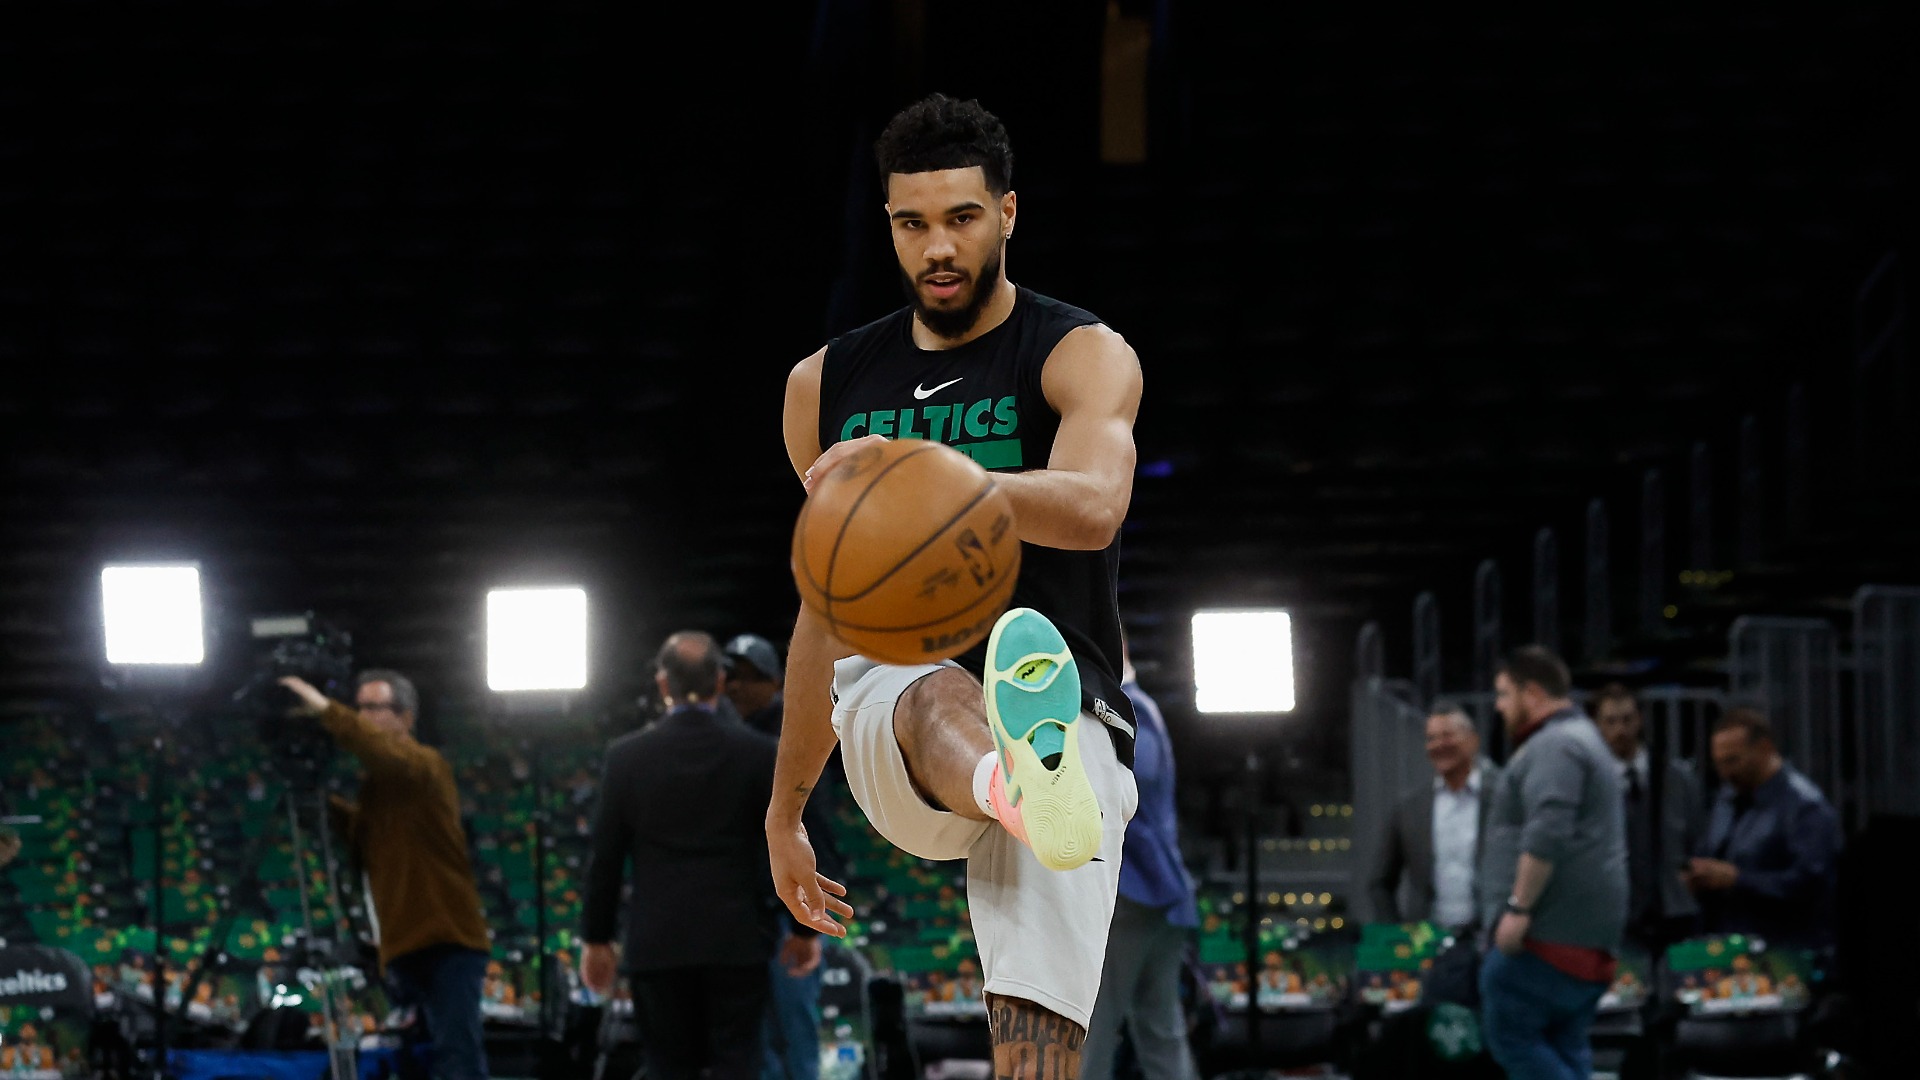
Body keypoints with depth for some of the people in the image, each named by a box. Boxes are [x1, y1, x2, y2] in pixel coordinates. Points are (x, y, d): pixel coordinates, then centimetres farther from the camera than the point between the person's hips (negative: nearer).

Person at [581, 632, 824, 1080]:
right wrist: (806, 928, 10)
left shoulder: (627, 755, -2)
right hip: (737, 941, 0)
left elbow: (605, 856, 2)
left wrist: (596, 940, 11)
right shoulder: (758, 752, -3)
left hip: (657, 943, 0)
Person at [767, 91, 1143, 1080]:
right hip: (887, 701, 1)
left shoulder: (1085, 357, 3)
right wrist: (785, 809, 30)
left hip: (1066, 719, -1)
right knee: (945, 697, -39)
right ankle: (1032, 794, -74)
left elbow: (1090, 509, -20)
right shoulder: (828, 385, 18)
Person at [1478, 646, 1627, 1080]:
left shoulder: (1554, 747, -10)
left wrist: (1518, 907, -23)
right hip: (1587, 940, 10)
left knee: (1510, 1034, -9)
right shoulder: (1584, 741, 25)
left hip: (1550, 930, -10)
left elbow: (1546, 836, -23)